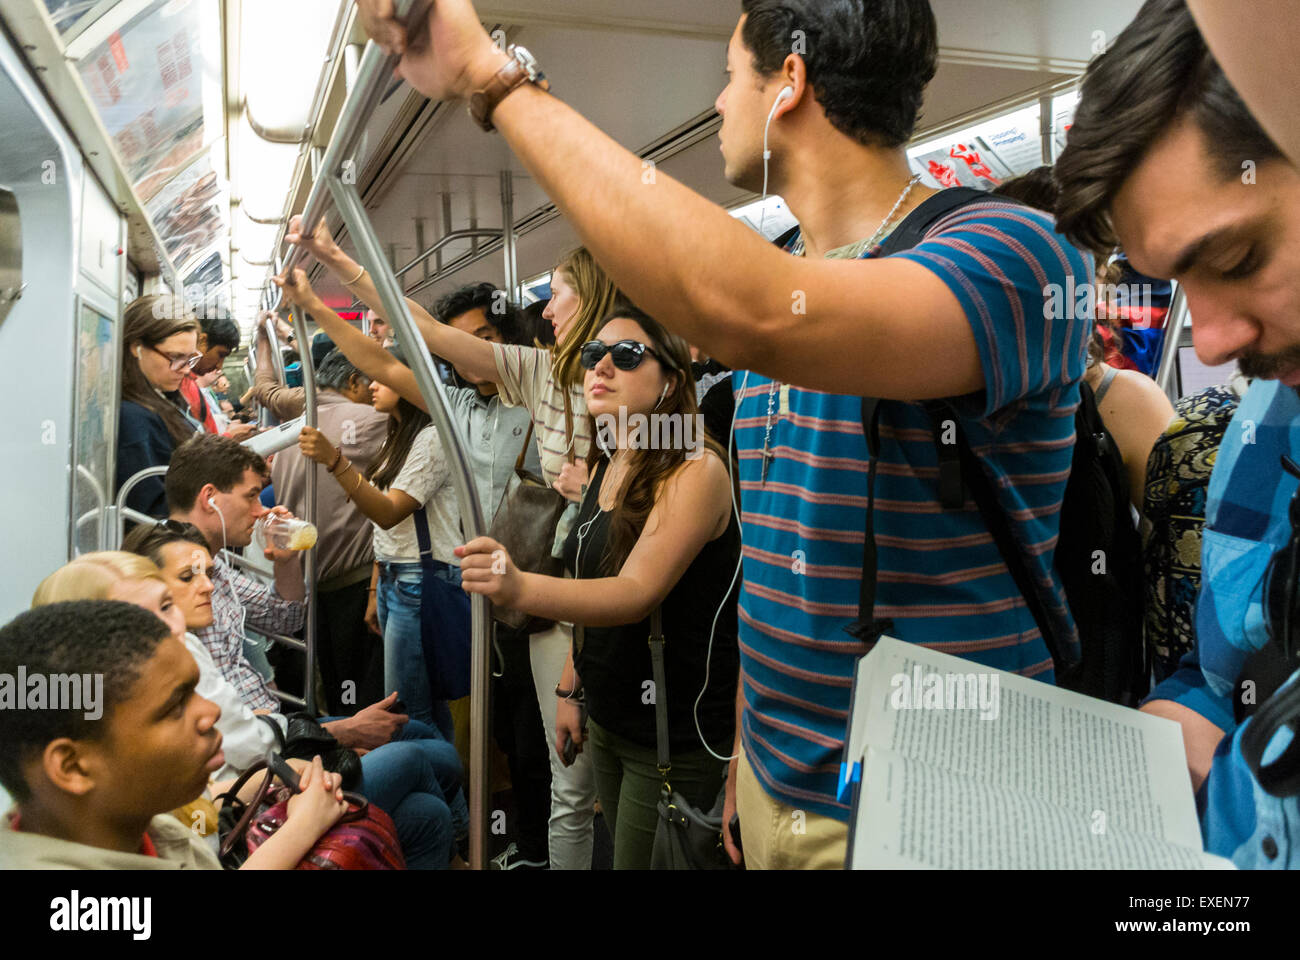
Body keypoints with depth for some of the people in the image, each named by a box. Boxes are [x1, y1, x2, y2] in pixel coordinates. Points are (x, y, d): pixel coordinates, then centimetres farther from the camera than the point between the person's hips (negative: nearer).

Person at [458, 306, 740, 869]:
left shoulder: (696, 470, -19)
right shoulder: (608, 468, 7)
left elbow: (638, 592, -31)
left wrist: (519, 588, -45)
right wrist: (570, 689, 13)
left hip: (676, 733, -7)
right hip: (608, 719, 8)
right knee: (620, 851, 19)